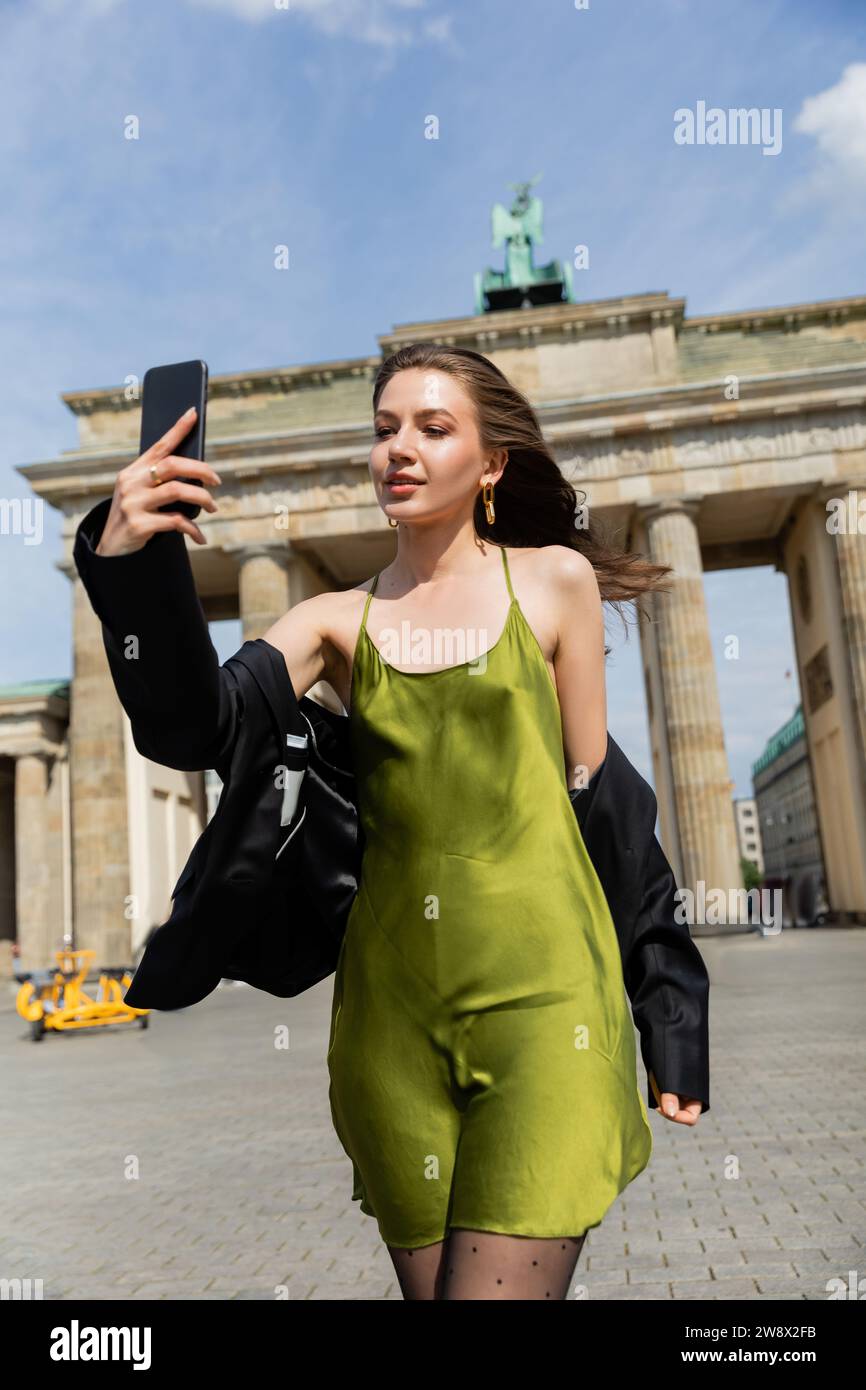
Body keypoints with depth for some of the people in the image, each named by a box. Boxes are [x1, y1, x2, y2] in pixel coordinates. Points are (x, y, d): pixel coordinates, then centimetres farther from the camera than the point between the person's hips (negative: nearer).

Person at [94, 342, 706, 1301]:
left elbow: (596, 787, 8)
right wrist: (127, 572, -23)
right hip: (395, 995, 3)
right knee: (428, 1283, 12)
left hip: (540, 982, -2)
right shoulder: (338, 620, 9)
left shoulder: (553, 580, 6)